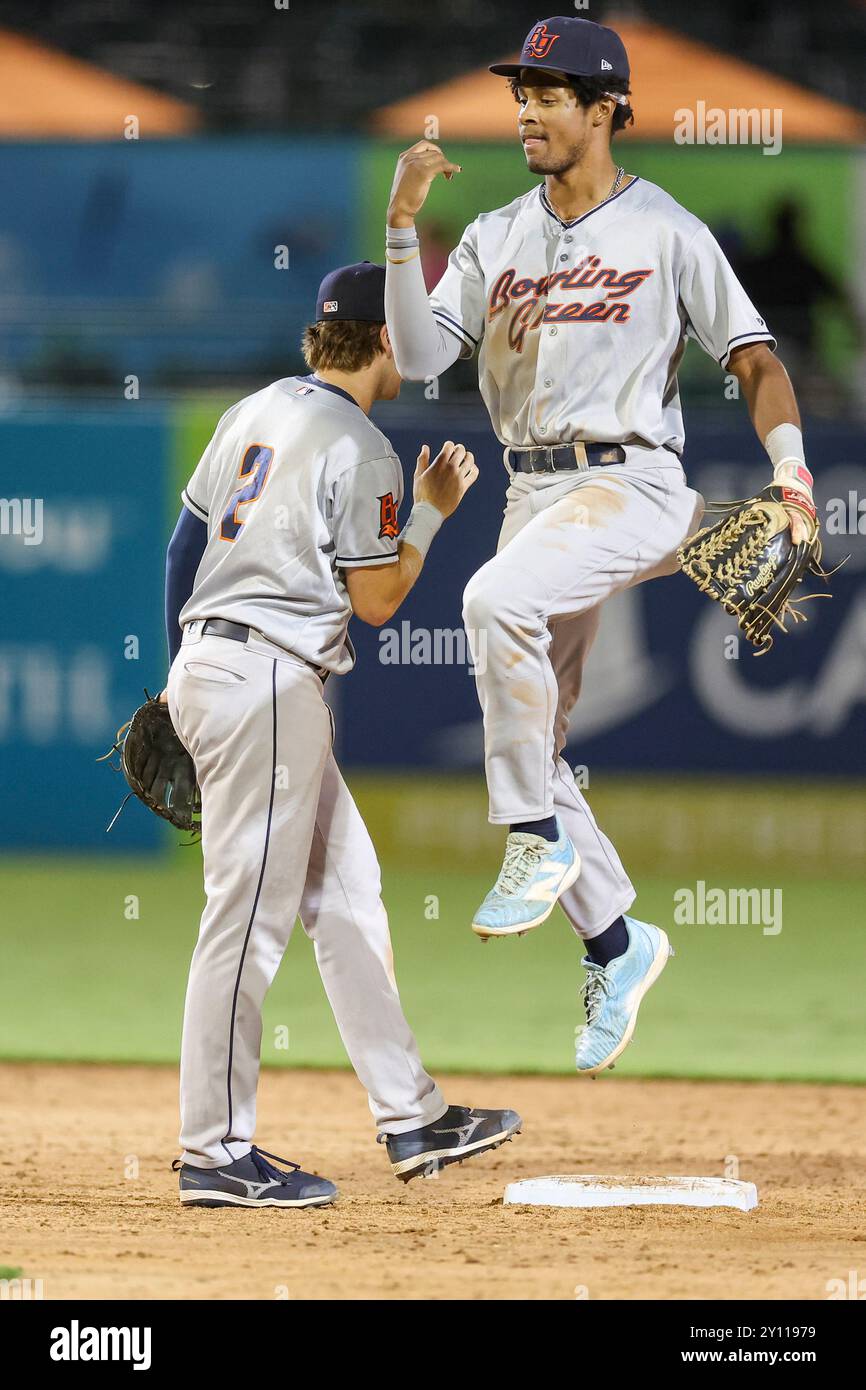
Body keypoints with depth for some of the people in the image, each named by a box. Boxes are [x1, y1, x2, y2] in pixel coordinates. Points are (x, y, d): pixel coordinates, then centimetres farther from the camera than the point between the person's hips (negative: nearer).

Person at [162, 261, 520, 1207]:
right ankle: (215, 1153, -4)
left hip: (206, 668, 10)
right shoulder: (360, 450, -12)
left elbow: (185, 540, 17)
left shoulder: (254, 414, 14)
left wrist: (181, 674, 23)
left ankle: (410, 1118, 16)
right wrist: (431, 512, 3)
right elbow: (376, 599, -11)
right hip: (268, 682, -10)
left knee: (345, 889, 13)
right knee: (250, 911, -7)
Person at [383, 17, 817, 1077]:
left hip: (633, 482, -6)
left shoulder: (665, 232, -2)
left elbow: (753, 357, -3)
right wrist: (402, 227, -8)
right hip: (535, 493, 6)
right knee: (529, 742, 5)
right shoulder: (495, 239, 12)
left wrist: (792, 477, -18)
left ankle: (539, 840, -25)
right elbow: (420, 356, 3)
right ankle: (615, 942, 21)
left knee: (498, 597, -35)